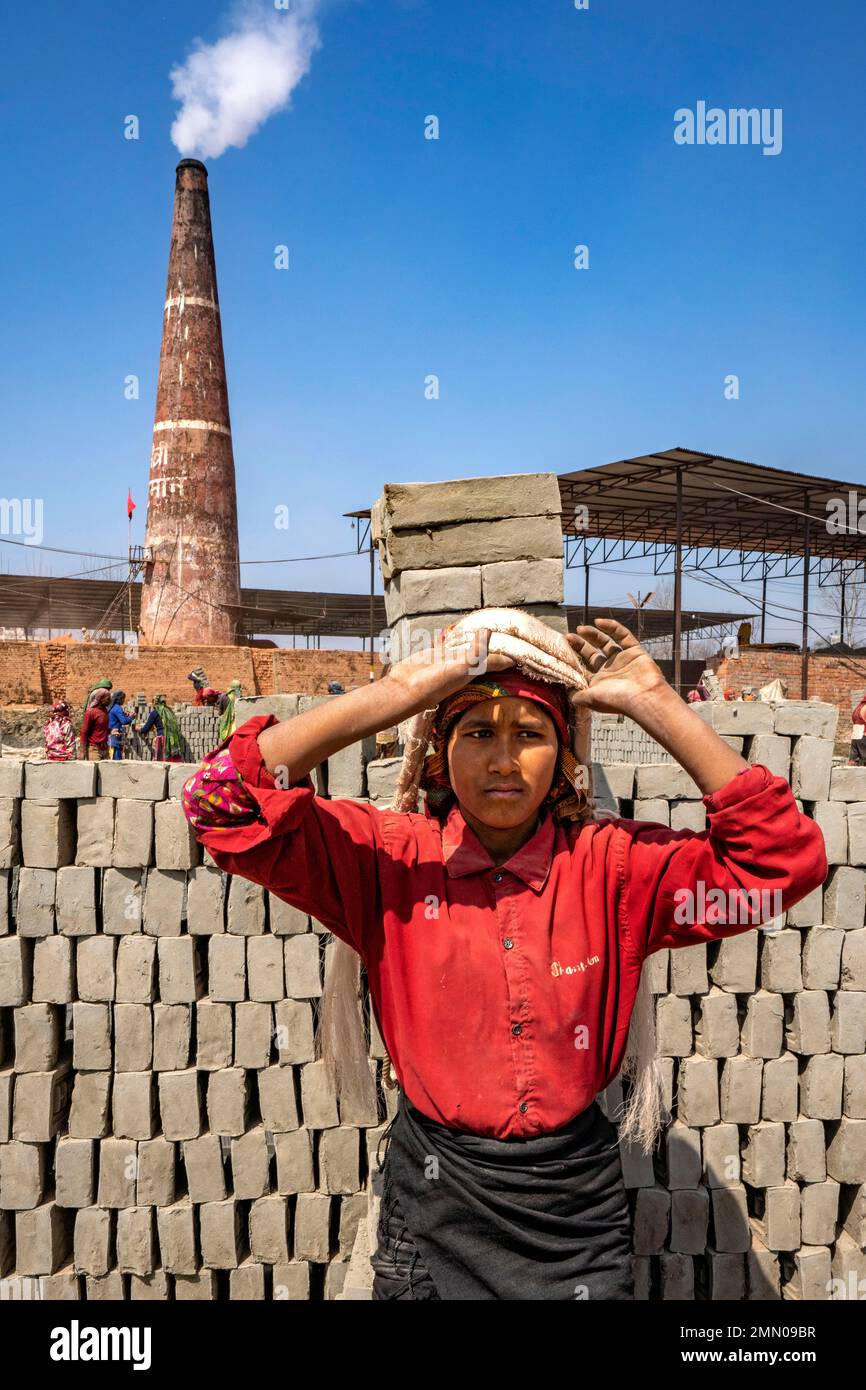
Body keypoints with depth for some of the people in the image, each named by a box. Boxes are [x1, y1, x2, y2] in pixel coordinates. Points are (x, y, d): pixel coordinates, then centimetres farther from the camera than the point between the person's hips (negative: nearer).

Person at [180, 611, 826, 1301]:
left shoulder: (611, 863, -10)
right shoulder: (391, 860, -12)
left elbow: (783, 858, -18)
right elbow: (228, 804, -24)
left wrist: (655, 703, -21)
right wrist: (400, 692, -29)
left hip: (579, 1215, 1)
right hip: (435, 1195, 0)